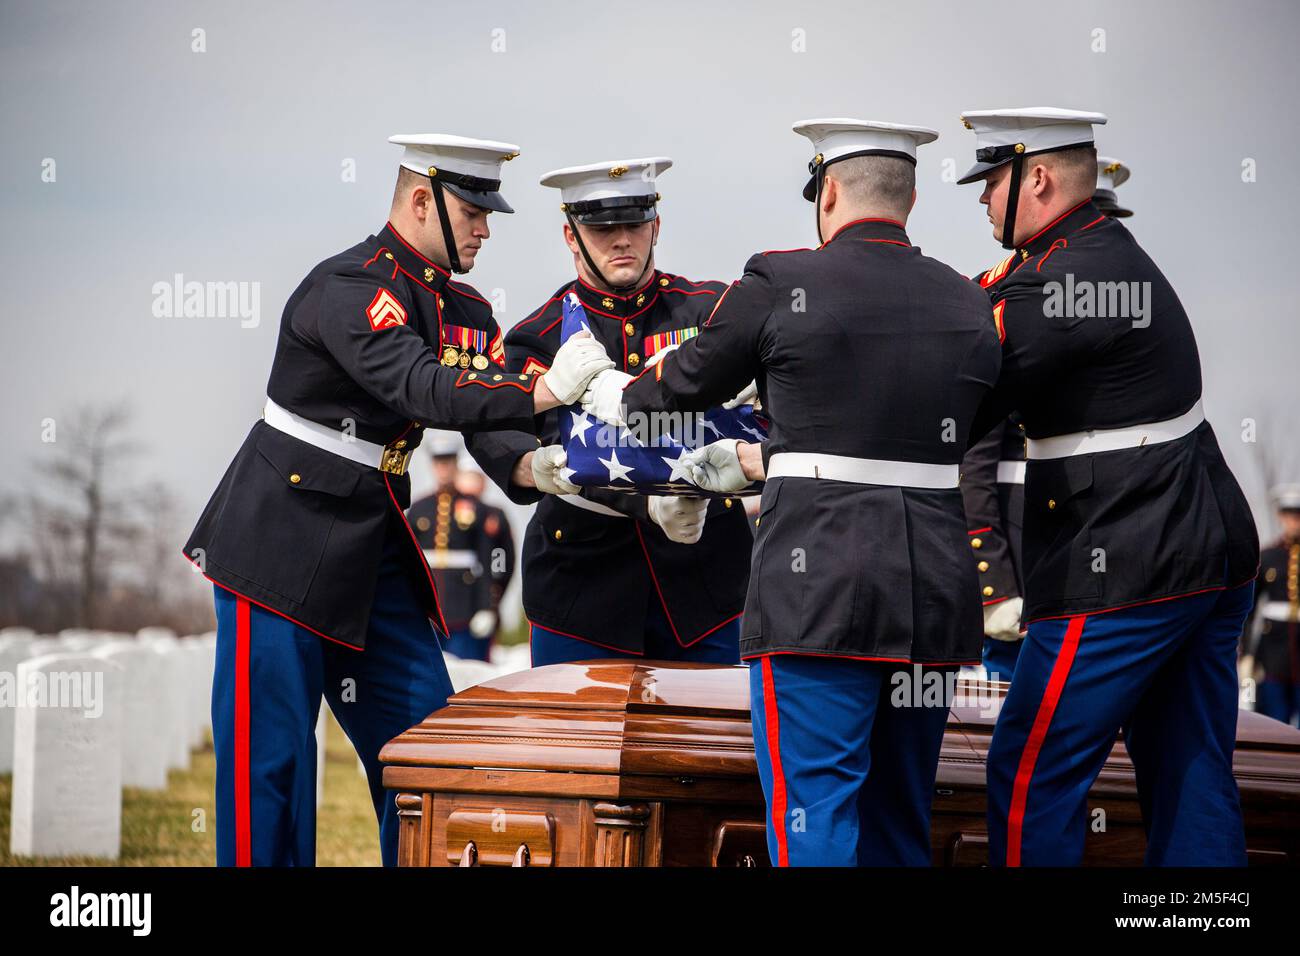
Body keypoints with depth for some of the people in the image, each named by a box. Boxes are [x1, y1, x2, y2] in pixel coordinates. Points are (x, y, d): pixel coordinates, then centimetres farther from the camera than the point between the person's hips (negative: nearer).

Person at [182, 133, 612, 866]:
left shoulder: (462, 307, 8)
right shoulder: (350, 288, -19)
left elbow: (492, 413, 2)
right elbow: (421, 392, -32)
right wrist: (546, 390, -38)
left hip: (372, 547, 8)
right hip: (281, 542, -8)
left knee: (421, 736, 7)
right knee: (269, 748, -3)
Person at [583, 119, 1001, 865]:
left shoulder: (781, 284, -4)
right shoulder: (969, 306, 11)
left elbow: (686, 385, 11)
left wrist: (618, 395, 34)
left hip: (819, 588, -5)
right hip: (935, 594, 5)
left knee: (813, 816, -5)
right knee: (900, 826, 15)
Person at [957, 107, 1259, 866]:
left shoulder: (1057, 286, -17)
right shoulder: (1113, 251, 13)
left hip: (1125, 576, -10)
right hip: (1213, 555, 10)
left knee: (1032, 777, -3)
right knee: (1193, 781, 11)